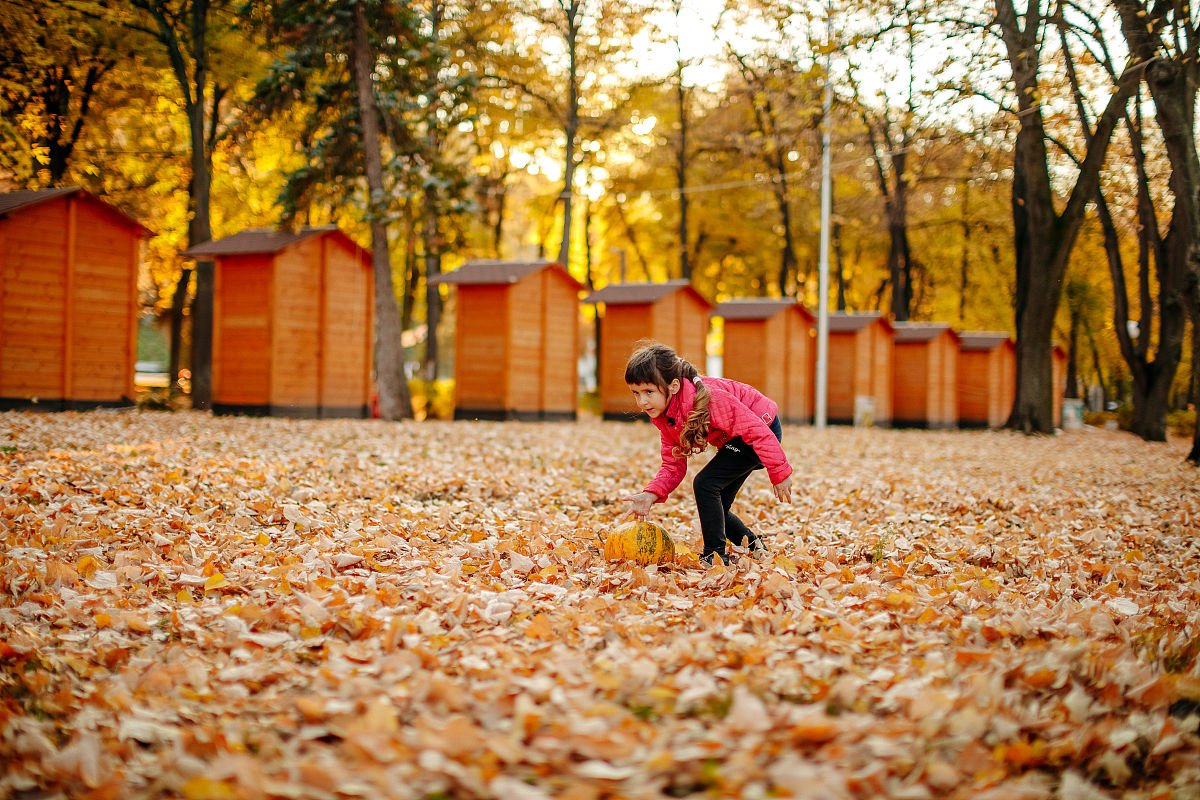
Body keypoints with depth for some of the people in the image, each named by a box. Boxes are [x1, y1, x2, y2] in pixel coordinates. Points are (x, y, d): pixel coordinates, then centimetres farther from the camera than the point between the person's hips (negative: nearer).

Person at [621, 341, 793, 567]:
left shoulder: (706, 398, -35)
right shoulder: (663, 415, -8)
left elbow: (758, 431, -30)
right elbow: (673, 466, -4)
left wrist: (779, 474, -25)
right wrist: (650, 495, -21)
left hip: (765, 427, -9)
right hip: (733, 440, 9)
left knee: (705, 483, -21)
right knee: (715, 508, 9)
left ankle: (715, 557, -9)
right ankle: (755, 547, 32)